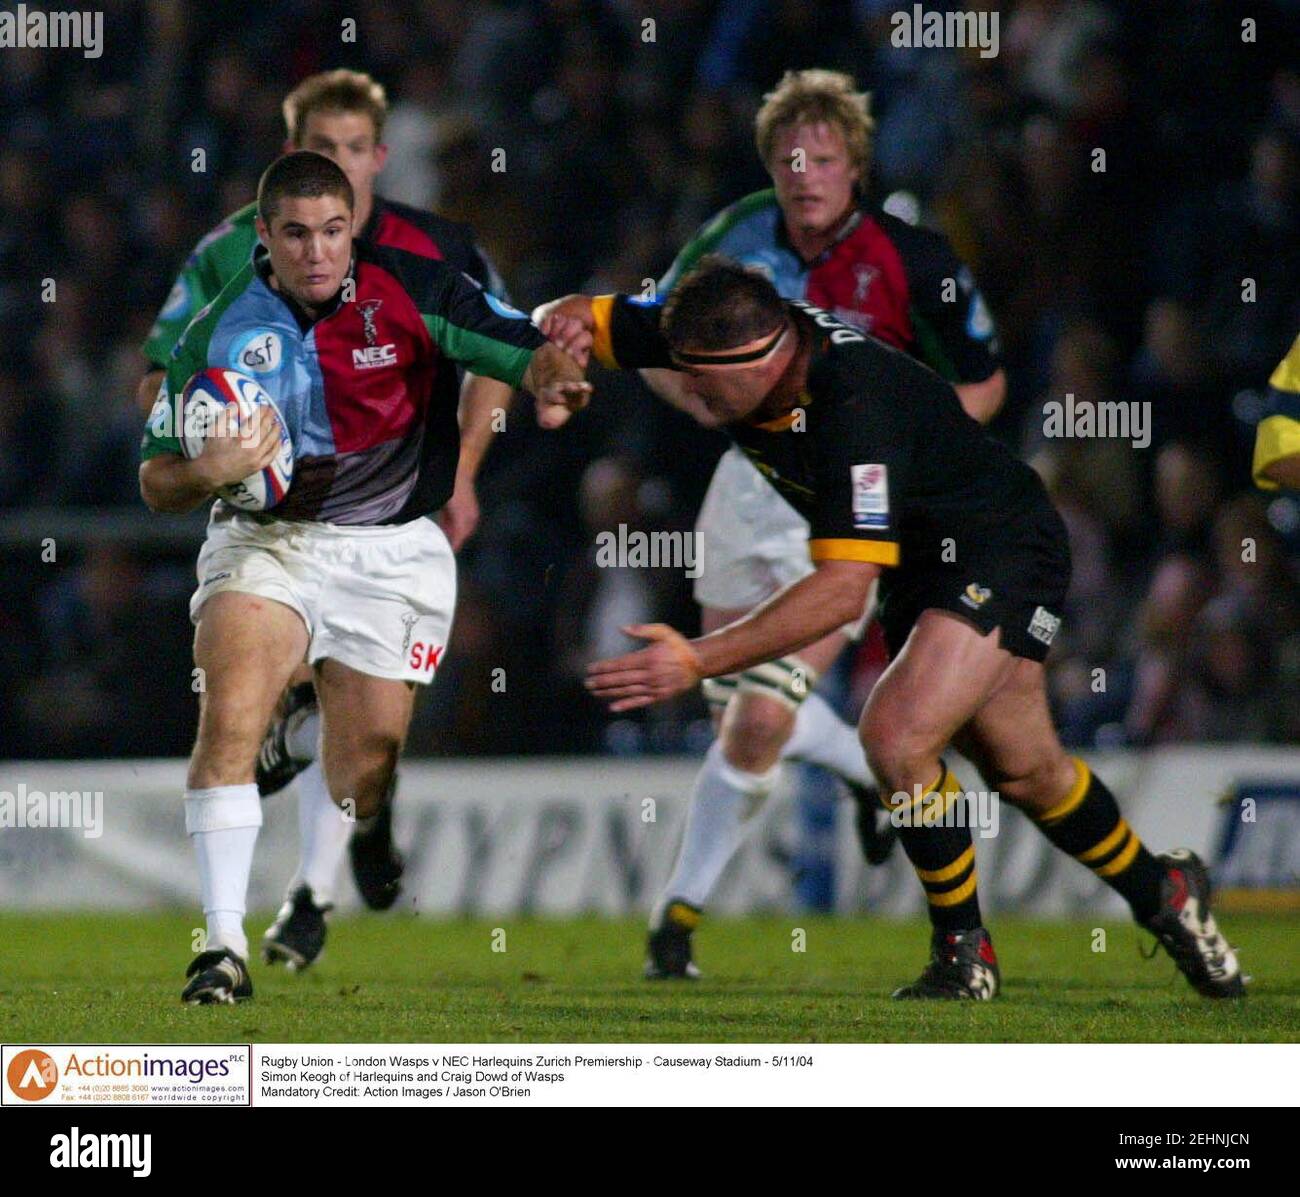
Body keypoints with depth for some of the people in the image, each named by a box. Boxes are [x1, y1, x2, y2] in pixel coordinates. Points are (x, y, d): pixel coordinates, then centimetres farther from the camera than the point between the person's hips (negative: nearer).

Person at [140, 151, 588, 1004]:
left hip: (394, 554, 0)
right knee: (230, 720, -23)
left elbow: (526, 348, 0)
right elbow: (158, 484, 1)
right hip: (265, 542, 0)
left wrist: (548, 379, -24)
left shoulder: (413, 290, -6)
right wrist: (210, 471, -22)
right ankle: (225, 946, -22)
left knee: (366, 783, 1)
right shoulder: (221, 331, -4)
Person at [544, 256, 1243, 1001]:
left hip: (1000, 547, -9)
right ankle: (1162, 896, 40)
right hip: (925, 561, 9)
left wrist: (697, 661, -44)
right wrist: (560, 341, -29)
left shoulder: (856, 406, -37)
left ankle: (965, 954, -5)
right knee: (1022, 768, 17)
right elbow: (577, 318, -3)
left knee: (896, 736, -24)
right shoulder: (719, 339, -16)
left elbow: (843, 589, -41)